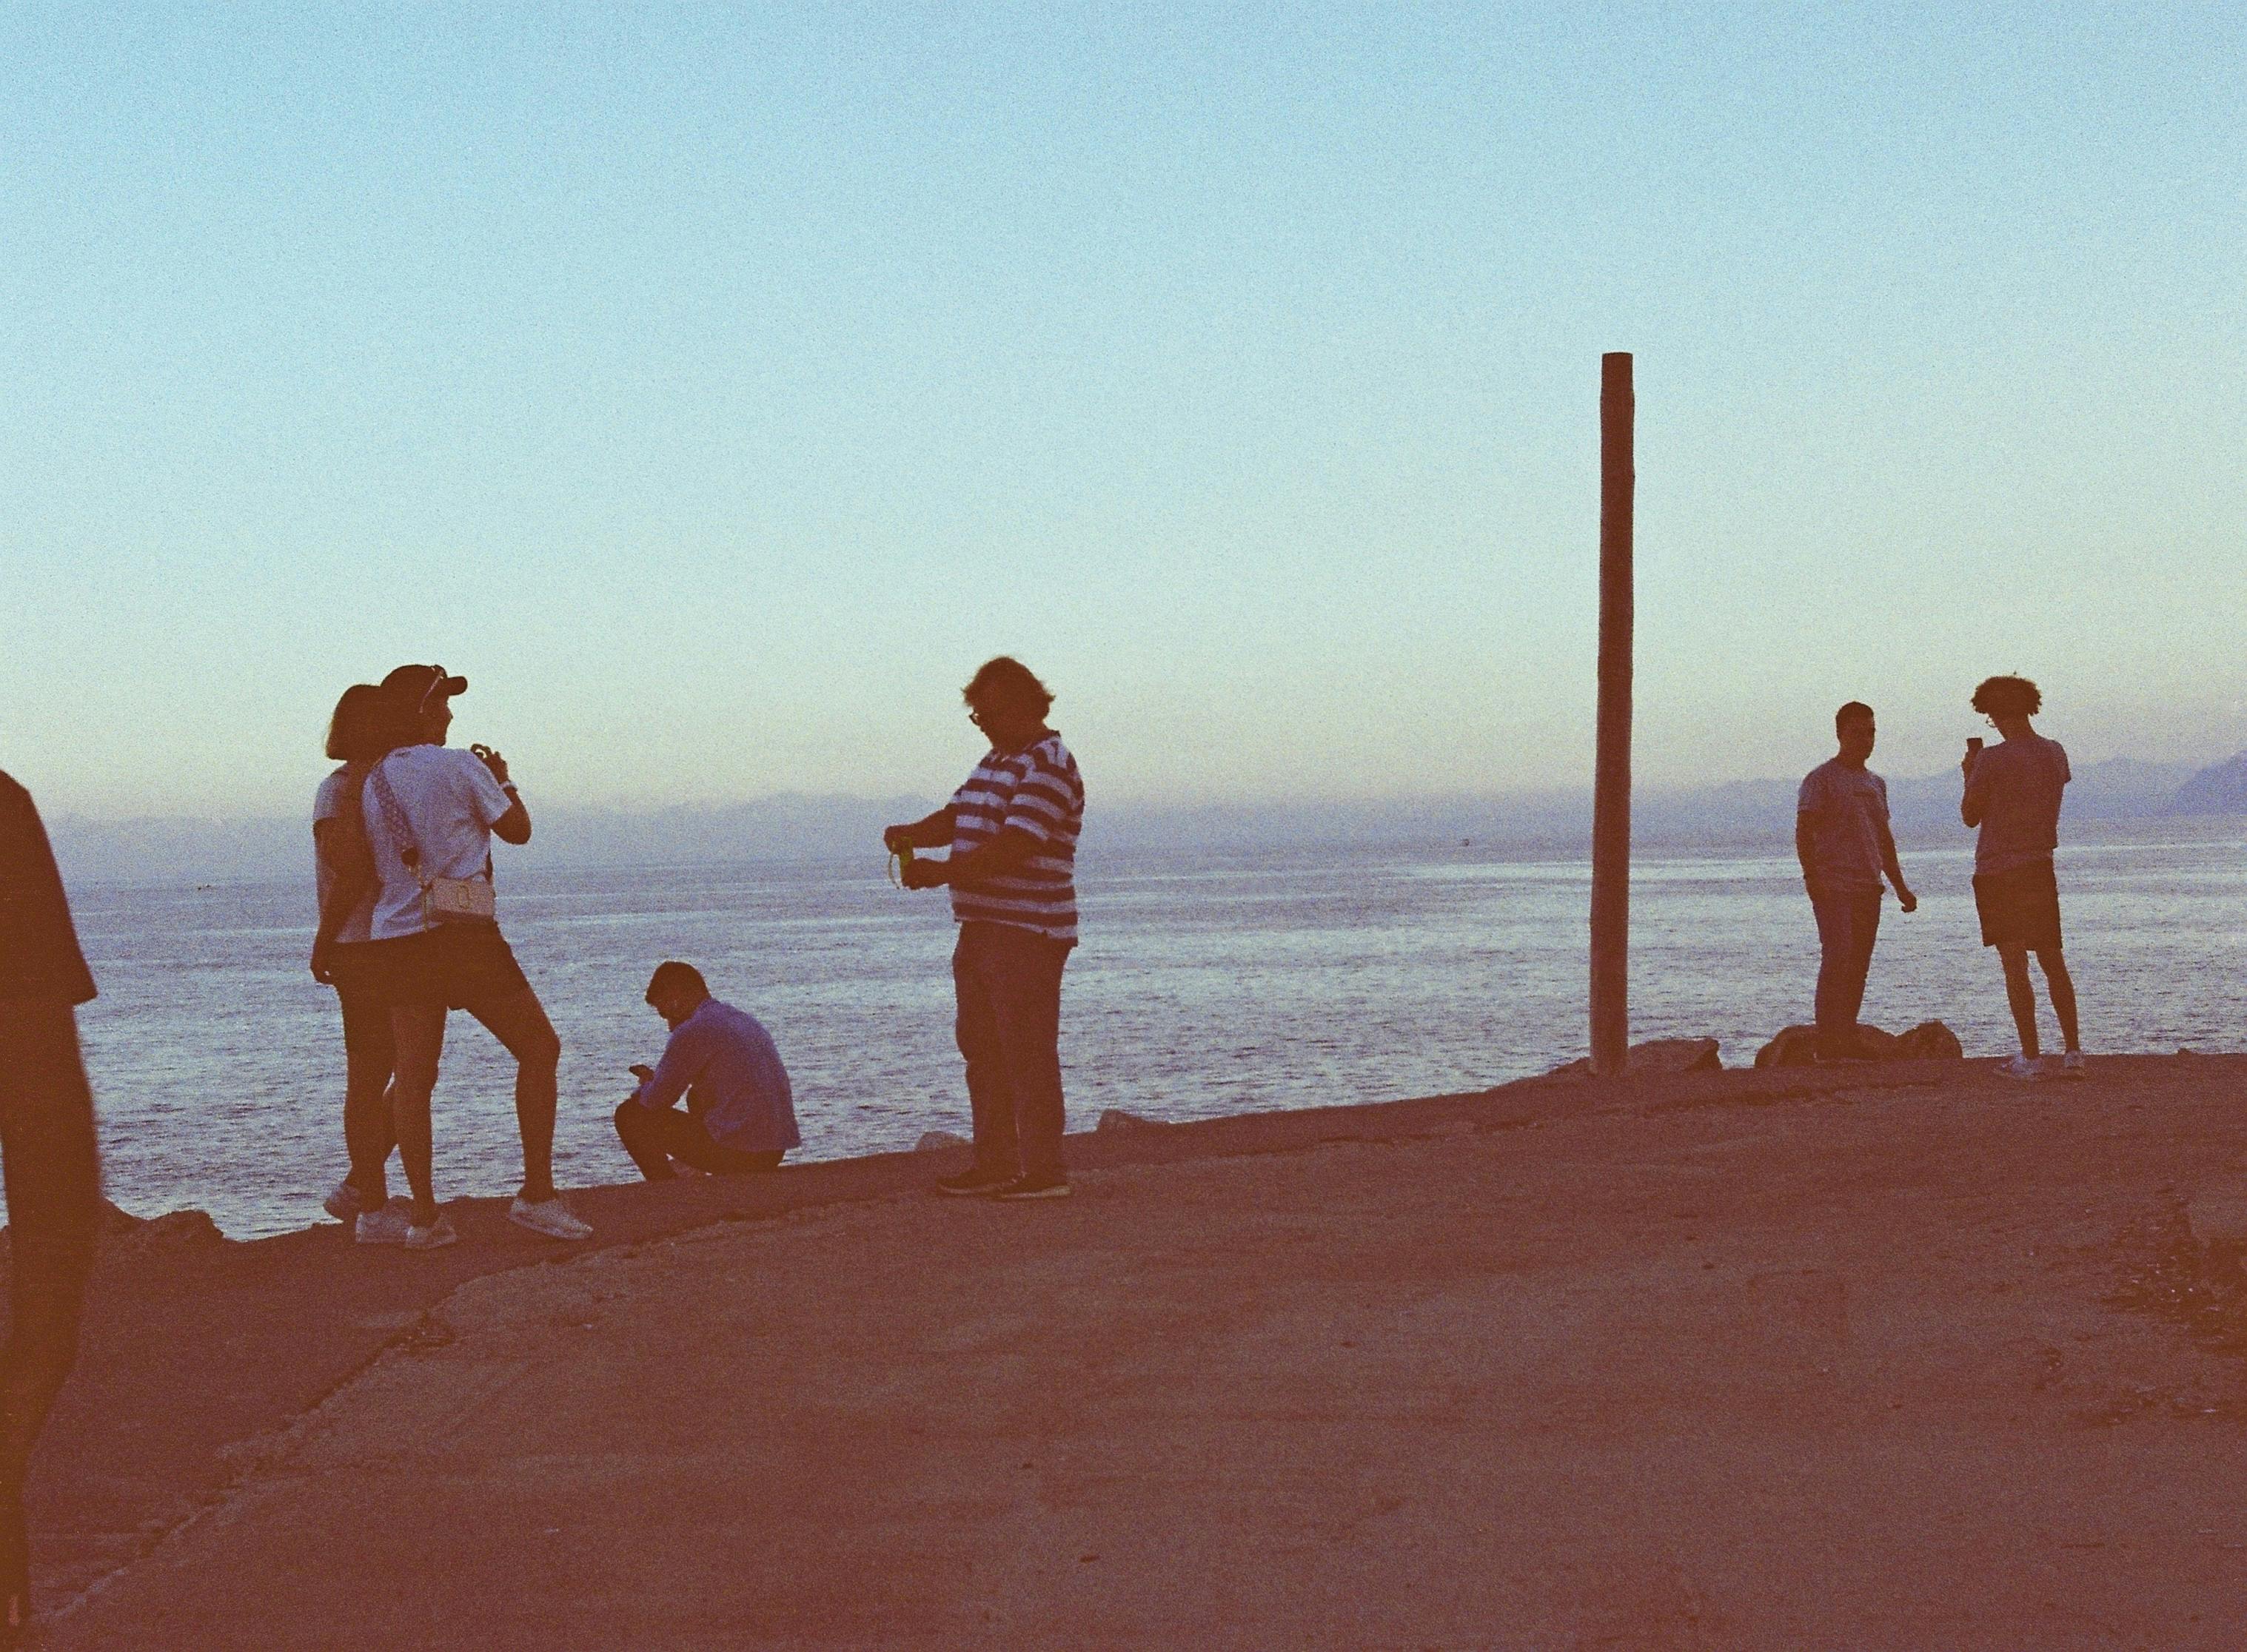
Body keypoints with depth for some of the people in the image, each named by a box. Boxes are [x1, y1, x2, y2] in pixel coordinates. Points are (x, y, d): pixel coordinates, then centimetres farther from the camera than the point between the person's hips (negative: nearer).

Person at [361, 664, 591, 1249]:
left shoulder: (373, 782, 11)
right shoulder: (460, 767, -4)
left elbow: (372, 862, 16)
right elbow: (518, 829, 6)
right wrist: (503, 780, 22)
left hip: (395, 938, 6)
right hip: (462, 933, -6)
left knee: (413, 1076, 5)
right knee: (539, 1047, 5)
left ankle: (424, 1214, 3)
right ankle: (536, 1193, 0)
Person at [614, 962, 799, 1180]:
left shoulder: (692, 1031, -11)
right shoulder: (746, 1020, 17)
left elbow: (656, 1100, -5)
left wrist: (647, 1086, 19)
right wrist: (657, 1079, 26)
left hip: (737, 1152, -8)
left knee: (630, 1115, 3)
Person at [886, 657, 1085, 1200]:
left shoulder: (1048, 767, -14)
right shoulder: (997, 760, 18)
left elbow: (1013, 847, -23)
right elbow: (958, 817, 18)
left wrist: (944, 872, -24)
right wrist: (913, 833, -2)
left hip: (1028, 933, -10)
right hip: (982, 927, 10)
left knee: (1027, 1053, -7)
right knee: (983, 1049, 12)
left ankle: (1044, 1171, -3)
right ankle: (995, 1164, 20)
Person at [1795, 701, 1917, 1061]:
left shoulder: (1875, 784, 19)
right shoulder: (1821, 779, -3)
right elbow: (1804, 832, -10)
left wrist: (1900, 886, 22)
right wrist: (1811, 876, -23)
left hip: (1868, 887, 7)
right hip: (1833, 886, -7)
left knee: (1858, 966, 5)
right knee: (1837, 960, -14)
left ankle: (1848, 1040, 8)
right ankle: (1826, 1042, -15)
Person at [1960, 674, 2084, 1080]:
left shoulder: (1992, 760, -14)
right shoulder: (2055, 753, 4)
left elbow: (1970, 816, -5)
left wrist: (1969, 775, 12)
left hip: (1997, 871, -5)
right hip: (2040, 867, 5)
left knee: (2015, 964, -3)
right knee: (2053, 961, 13)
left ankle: (2031, 1057, -5)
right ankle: (2073, 1051, 12)